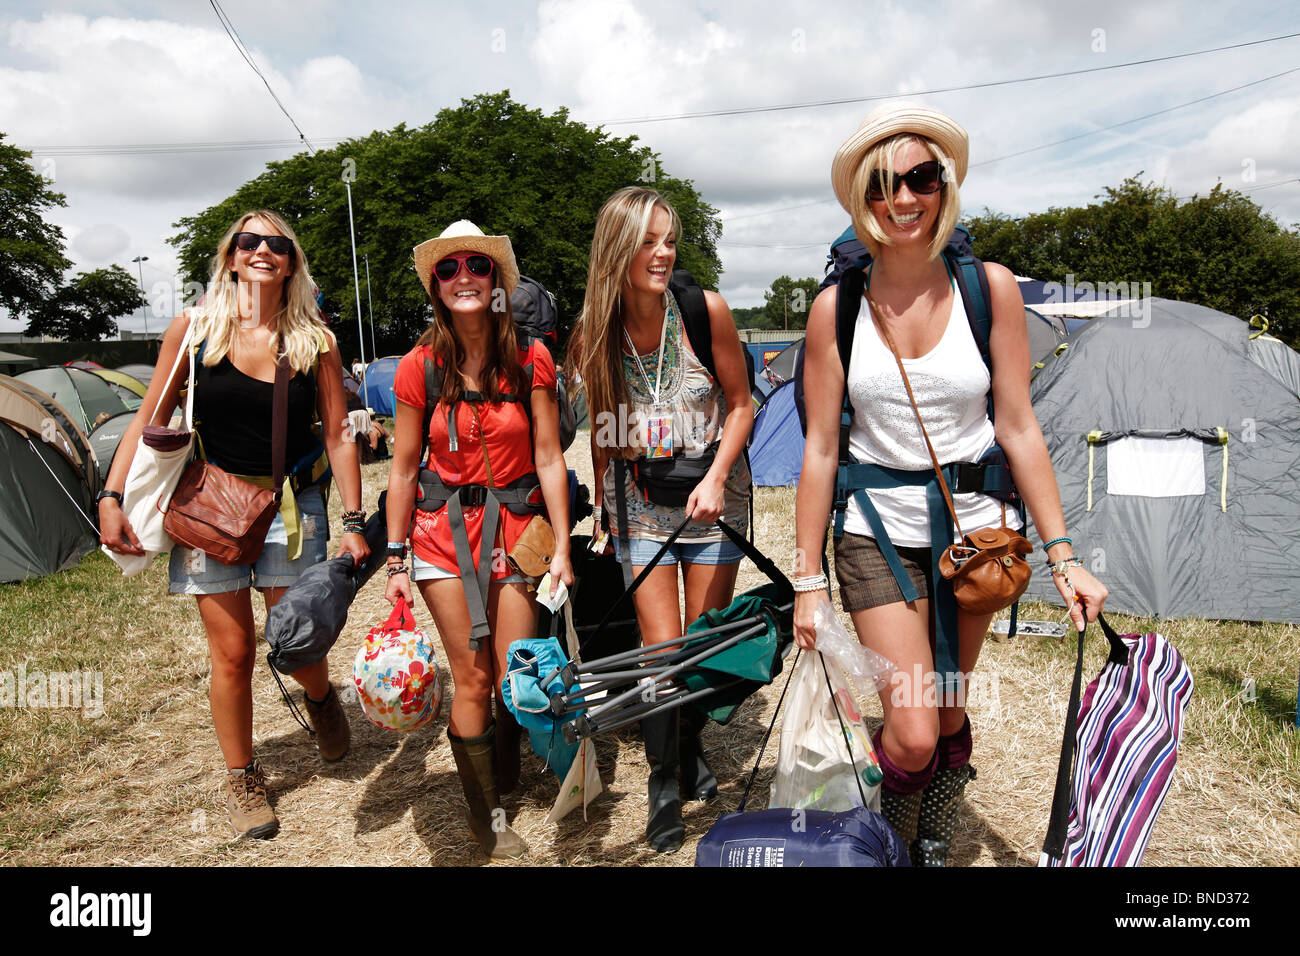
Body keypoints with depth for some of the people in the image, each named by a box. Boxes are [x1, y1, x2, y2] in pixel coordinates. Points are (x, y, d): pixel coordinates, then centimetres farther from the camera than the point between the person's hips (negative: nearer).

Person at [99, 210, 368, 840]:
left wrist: (353, 522, -5)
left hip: (292, 506, 0)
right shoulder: (193, 331, -1)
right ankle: (242, 780, 25)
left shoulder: (316, 343, -1)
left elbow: (338, 436, 0)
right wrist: (111, 496, -7)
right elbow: (148, 422, 3)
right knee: (232, 653, 3)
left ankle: (320, 699, 37)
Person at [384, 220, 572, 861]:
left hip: (516, 527, 1)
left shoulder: (530, 361, -3)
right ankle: (486, 820, 19)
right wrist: (395, 560, 2)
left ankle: (502, 778, 32)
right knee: (471, 678, 2)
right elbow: (404, 469, 2)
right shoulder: (420, 367, -3)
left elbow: (548, 459, -2)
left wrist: (562, 549, -5)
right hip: (443, 528, 0)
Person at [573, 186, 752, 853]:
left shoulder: (706, 311, -13)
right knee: (661, 647, -2)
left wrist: (715, 478, -16)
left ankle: (691, 748, 35)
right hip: (639, 499, 0)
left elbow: (740, 404, -4)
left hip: (713, 493, 0)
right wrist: (602, 512, 9)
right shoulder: (597, 331, -8)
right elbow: (602, 433, 4)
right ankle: (664, 781, 18)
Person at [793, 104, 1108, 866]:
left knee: (948, 713, 13)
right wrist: (808, 580, -2)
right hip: (878, 530, -1)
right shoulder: (837, 308, -5)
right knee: (913, 736, -6)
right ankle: (885, 846, 28)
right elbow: (821, 450, -3)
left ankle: (935, 847, 42)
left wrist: (1063, 554, -4)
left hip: (975, 525, 1)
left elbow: (1019, 430, -1)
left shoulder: (990, 288, -4)